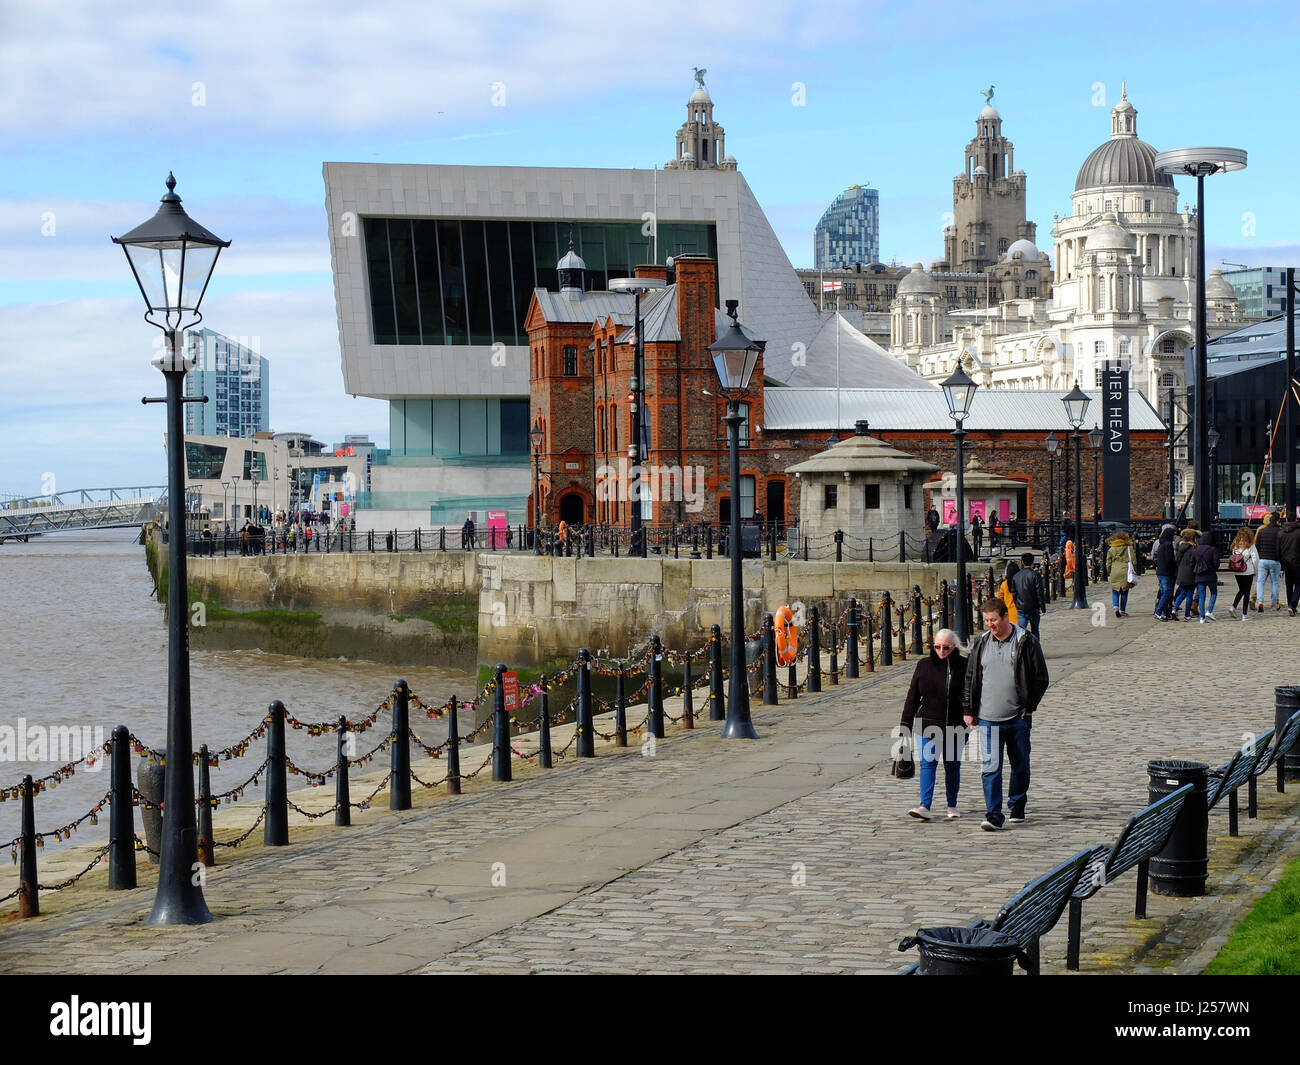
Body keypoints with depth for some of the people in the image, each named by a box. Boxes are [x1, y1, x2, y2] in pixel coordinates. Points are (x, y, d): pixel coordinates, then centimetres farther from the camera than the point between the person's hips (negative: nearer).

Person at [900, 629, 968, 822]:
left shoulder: (963, 666, 0)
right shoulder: (924, 665, 5)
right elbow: (912, 696, 8)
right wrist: (906, 724, 5)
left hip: (955, 727, -1)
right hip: (927, 726, 1)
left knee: (952, 766, 9)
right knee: (927, 764, -8)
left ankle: (952, 806, 22)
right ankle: (925, 807, -14)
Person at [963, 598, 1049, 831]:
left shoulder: (1026, 642, -4)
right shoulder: (981, 643, 5)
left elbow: (1041, 678, 1)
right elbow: (971, 678, 12)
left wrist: (1029, 707, -2)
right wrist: (969, 709, 9)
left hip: (1018, 717, -1)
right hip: (988, 718, 1)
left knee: (1020, 766, 12)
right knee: (991, 767, -8)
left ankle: (1017, 806, 31)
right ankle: (993, 815, -9)